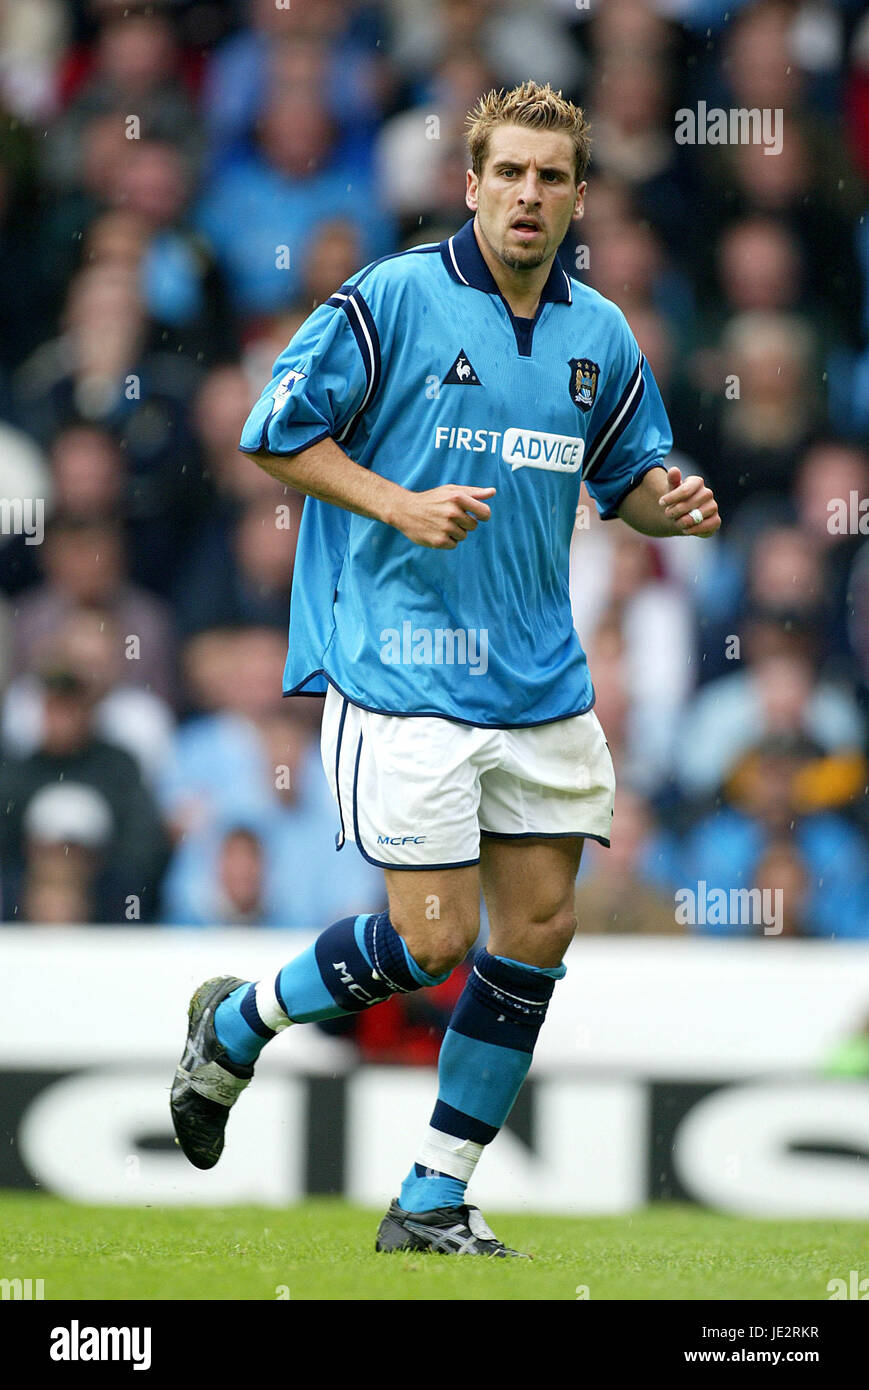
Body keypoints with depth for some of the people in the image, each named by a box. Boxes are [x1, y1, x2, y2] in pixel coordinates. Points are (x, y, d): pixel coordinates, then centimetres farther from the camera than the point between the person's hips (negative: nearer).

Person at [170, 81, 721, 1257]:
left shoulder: (600, 334, 9)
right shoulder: (391, 299, -8)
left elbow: (629, 476, 20)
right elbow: (275, 434, -4)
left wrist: (672, 504, -3)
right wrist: (402, 506, -16)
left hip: (540, 680, 6)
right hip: (399, 667, -6)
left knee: (538, 930, 3)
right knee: (431, 940, -10)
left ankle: (433, 1205, 14)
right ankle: (237, 1024, 18)